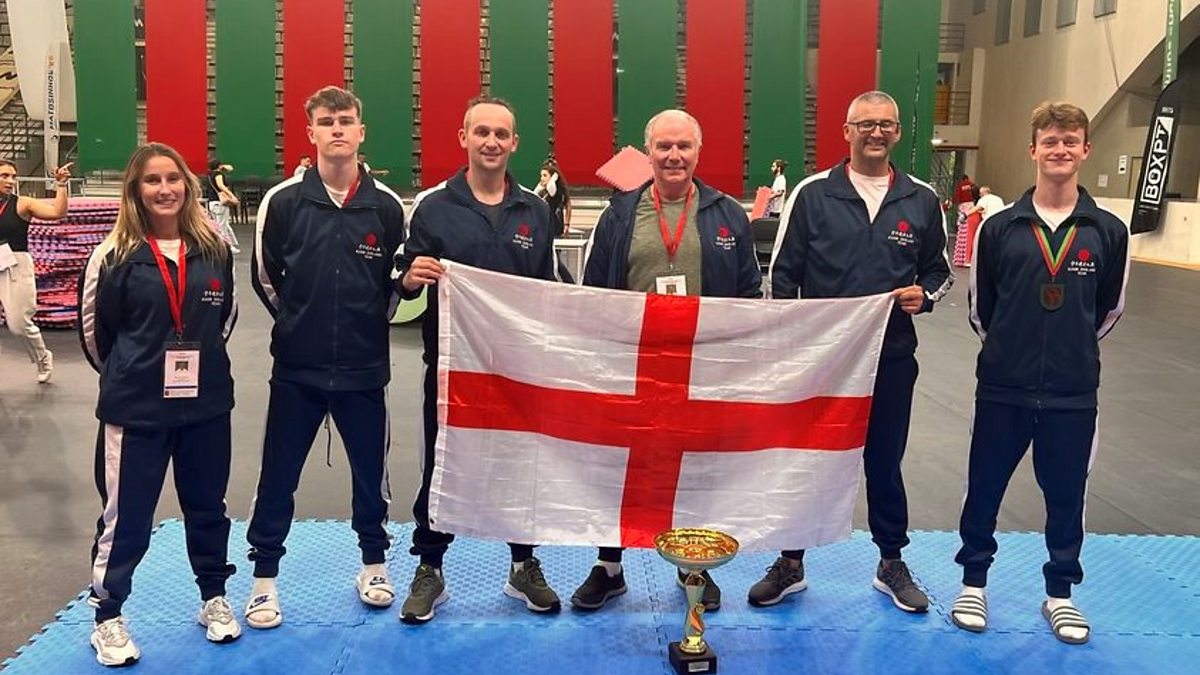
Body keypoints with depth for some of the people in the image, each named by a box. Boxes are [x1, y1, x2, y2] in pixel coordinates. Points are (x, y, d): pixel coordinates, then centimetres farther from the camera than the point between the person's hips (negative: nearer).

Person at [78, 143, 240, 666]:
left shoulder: (215, 249, -2)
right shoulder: (114, 255, -10)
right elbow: (94, 329, 1)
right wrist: (126, 376, 12)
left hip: (206, 404, 3)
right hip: (134, 409, -3)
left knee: (207, 506, 17)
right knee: (125, 518, 7)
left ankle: (214, 599, 35)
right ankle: (107, 618, 24)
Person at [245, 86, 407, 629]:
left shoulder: (386, 206, -2)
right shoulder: (283, 201, -4)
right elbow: (264, 277, 6)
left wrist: (367, 325, 7)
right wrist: (299, 324, 11)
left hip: (364, 368, 1)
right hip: (296, 368, -1)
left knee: (370, 472, 14)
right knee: (278, 476, 8)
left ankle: (373, 563, 34)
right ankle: (264, 579, 23)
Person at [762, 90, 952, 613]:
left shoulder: (922, 201, 4)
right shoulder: (813, 194, -2)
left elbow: (939, 272, 14)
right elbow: (783, 273, 1)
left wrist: (924, 296, -9)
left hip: (892, 357, 2)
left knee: (884, 461, 13)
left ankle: (892, 564, 30)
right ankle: (790, 564, 23)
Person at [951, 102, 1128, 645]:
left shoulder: (1108, 231, -3)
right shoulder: (1000, 228, -5)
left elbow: (1110, 308, 11)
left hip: (1073, 393, 1)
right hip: (1002, 388, 0)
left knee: (1065, 495, 11)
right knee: (984, 488, 10)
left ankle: (1060, 594, 30)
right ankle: (974, 582, 30)